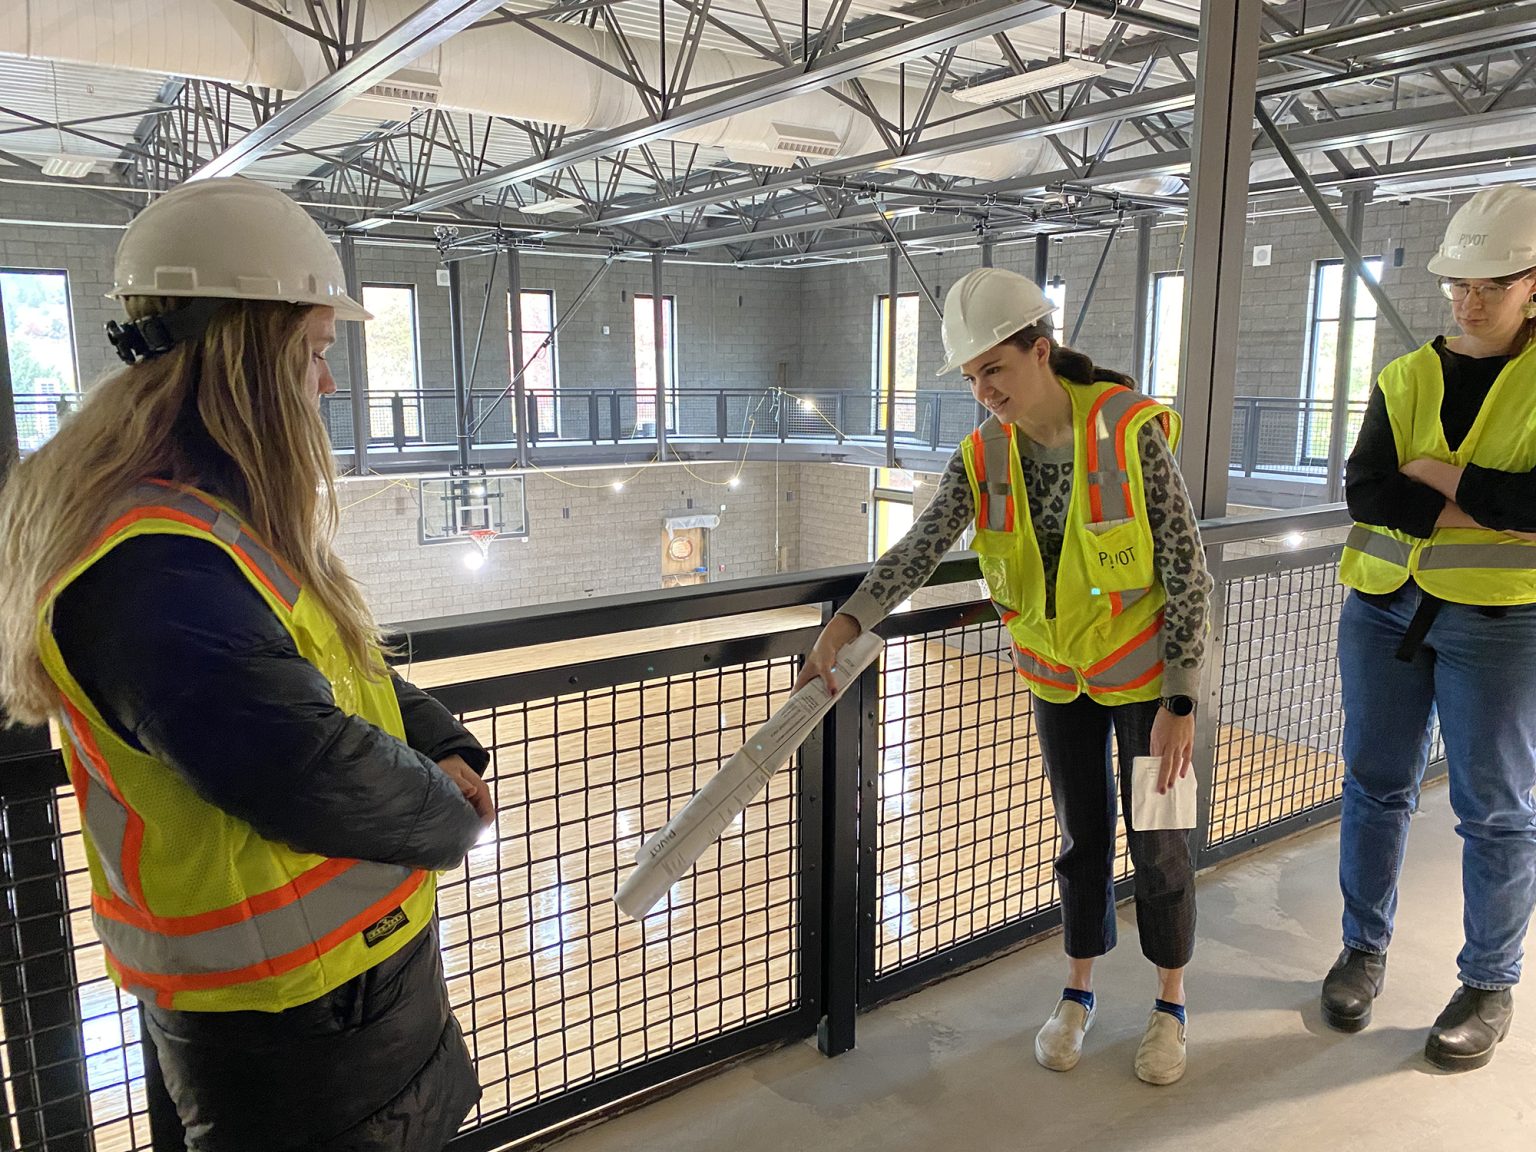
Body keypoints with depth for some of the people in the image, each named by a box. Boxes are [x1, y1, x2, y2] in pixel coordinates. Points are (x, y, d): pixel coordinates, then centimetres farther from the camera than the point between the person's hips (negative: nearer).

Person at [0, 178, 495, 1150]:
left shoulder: (219, 515, 4)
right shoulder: (147, 568, -29)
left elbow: (343, 670, 13)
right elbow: (311, 773, -31)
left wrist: (445, 745, -3)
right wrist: (453, 813, -12)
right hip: (294, 1025, -9)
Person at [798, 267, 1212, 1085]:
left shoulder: (1130, 430, -21)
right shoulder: (984, 456, -10)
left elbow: (1186, 572, -18)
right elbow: (919, 549, -25)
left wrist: (1179, 703, -19)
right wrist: (845, 625, -41)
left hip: (1145, 669, -3)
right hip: (1058, 672, 3)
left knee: (1156, 839, 9)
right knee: (1081, 833, 15)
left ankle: (1170, 1003, 31)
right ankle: (1078, 993, 35)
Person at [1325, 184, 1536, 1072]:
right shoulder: (1404, 380, 5)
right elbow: (1364, 493, -8)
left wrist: (1435, 476, -14)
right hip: (1385, 610, 3)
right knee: (1377, 786, 11)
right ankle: (1365, 947, 27)